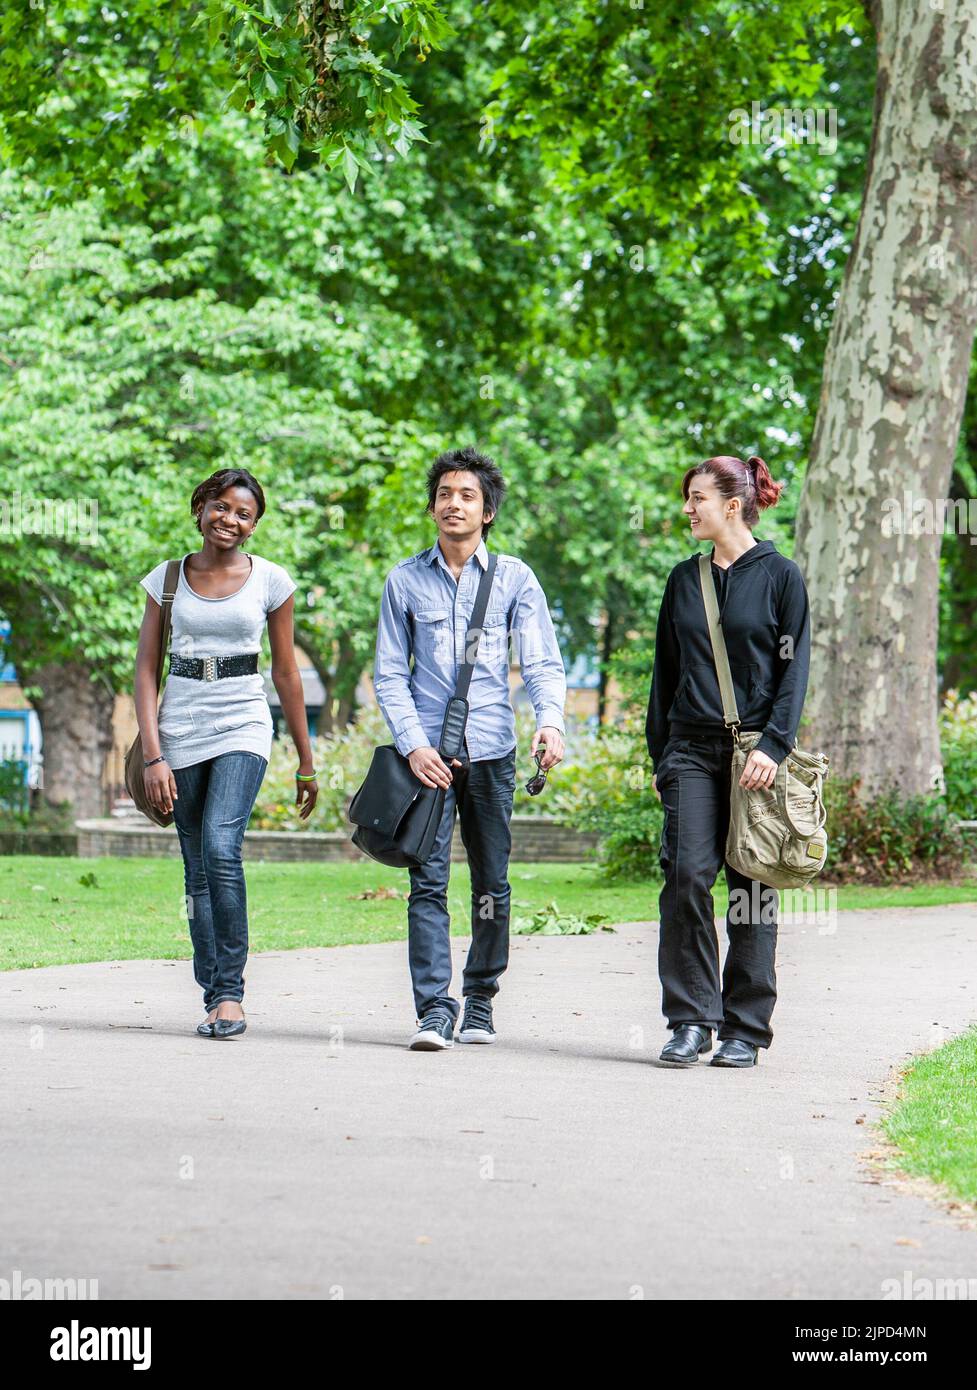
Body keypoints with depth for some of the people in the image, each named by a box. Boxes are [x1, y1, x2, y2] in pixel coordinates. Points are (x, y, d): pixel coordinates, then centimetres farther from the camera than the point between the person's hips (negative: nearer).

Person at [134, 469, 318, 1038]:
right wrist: (153, 756, -7)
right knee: (198, 869, 2)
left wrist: (307, 762, 11)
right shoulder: (167, 579, 5)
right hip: (181, 728, 2)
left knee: (221, 846, -22)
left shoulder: (270, 580, 4)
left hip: (243, 724, -2)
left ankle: (230, 992, -16)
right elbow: (146, 671, 4)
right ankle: (214, 998, 8)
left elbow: (286, 672, 9)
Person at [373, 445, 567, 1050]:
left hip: (492, 752, 1)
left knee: (493, 885, 5)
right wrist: (413, 743, -6)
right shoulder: (406, 580, 6)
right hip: (428, 751, 0)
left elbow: (543, 661, 0)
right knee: (429, 881, -8)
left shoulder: (514, 578, 5)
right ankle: (435, 1010, -10)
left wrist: (550, 722, -19)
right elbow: (389, 672, 7)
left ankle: (480, 1001, 18)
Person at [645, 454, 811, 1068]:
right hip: (692, 749, 3)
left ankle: (745, 1029, 7)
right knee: (687, 875, -11)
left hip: (755, 750, -3)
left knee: (752, 888, 0)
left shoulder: (781, 576, 1)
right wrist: (660, 753, 14)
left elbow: (794, 668, -4)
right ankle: (691, 1022, -6)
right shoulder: (685, 579, 14)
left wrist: (775, 745, -15)